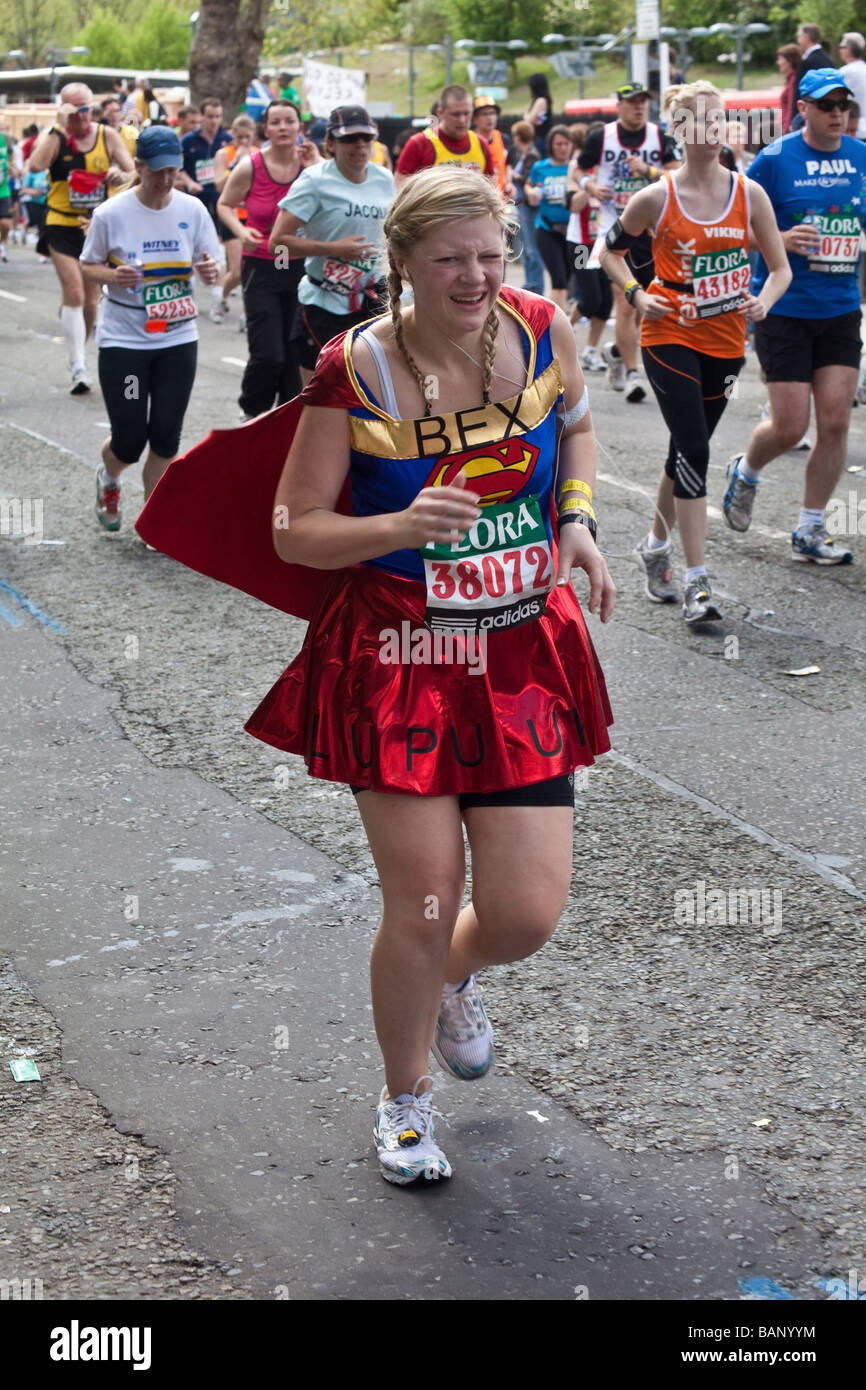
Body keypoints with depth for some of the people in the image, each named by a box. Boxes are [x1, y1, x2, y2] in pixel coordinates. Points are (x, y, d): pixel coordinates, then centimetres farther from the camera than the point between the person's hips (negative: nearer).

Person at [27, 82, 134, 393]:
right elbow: (36, 165, -25)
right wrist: (59, 127, -25)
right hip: (63, 227, -3)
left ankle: (78, 355, 31)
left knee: (91, 300, 10)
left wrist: (121, 175, -22)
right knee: (74, 294, -16)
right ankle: (78, 368, -17)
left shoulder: (107, 136, 1)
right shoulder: (53, 135, -6)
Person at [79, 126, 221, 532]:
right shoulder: (110, 214, -9)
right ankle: (108, 481, 35)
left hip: (178, 340, 2)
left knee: (165, 438, 2)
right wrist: (113, 275, -21)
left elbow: (212, 263, 4)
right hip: (123, 341, -2)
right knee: (130, 439, -1)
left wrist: (210, 270, -20)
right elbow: (88, 267, 1)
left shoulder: (192, 210, -2)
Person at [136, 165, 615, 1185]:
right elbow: (292, 529, -6)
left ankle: (454, 976, 39)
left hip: (525, 655, 3)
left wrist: (577, 518, 2)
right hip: (399, 660, -3)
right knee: (420, 906, -2)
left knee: (526, 914, -2)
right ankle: (405, 1101, 28)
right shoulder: (355, 373, -12)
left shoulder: (540, 329, -3)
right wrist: (402, 526, -24)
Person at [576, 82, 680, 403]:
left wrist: (648, 170, -17)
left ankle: (617, 350, 35)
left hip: (651, 230, 3)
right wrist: (590, 187, -8)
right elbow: (579, 171, 12)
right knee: (625, 304, -10)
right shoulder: (600, 138, 0)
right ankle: (632, 373, -4)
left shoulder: (661, 137, 4)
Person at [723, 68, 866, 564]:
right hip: (784, 310, -4)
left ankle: (810, 531, 12)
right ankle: (746, 471, 31)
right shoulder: (776, 159, -7)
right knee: (790, 426, -4)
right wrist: (779, 239, -19)